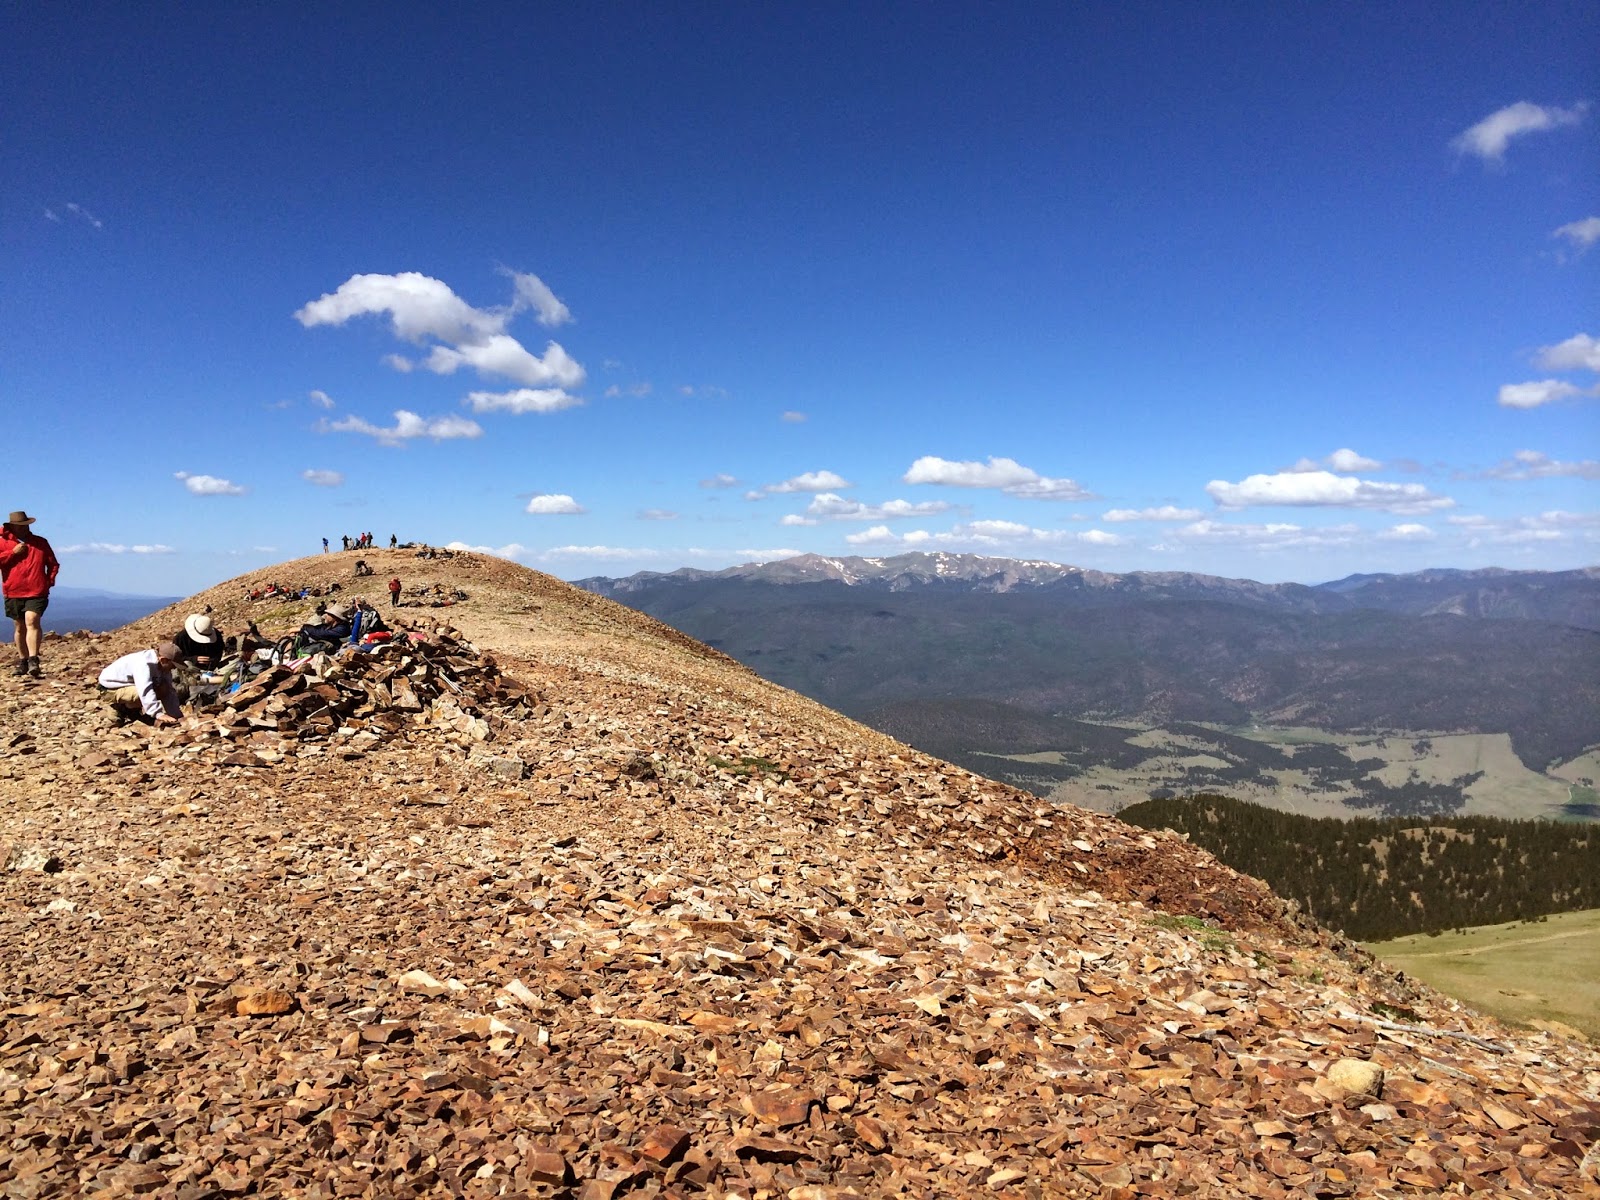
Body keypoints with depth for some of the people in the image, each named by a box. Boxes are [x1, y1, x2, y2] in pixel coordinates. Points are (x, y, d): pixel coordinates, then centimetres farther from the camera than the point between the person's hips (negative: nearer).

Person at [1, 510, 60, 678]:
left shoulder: (40, 542, 11)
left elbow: (53, 564, 17)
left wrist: (49, 581, 5)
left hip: (37, 592, -2)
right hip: (14, 593, 2)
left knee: (32, 621, -19)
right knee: (20, 627, 11)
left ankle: (33, 661, -27)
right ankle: (22, 661, 23)